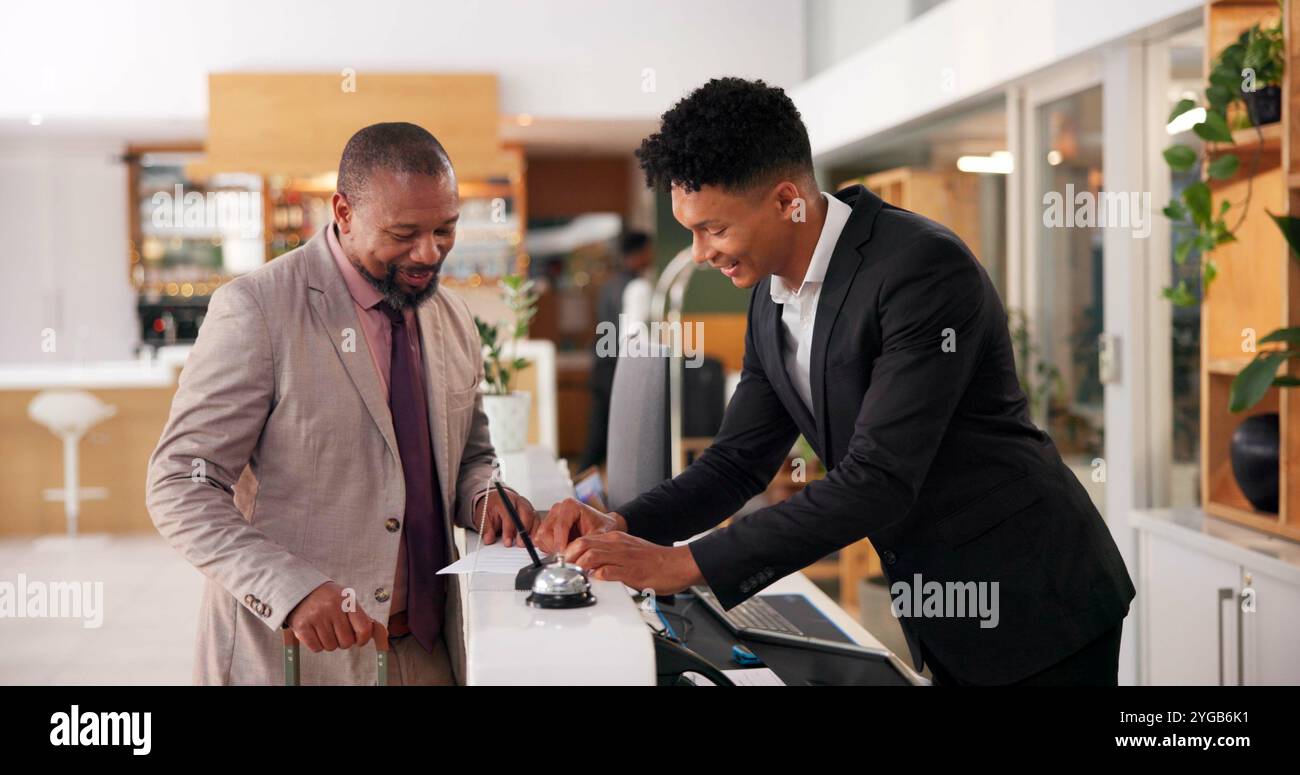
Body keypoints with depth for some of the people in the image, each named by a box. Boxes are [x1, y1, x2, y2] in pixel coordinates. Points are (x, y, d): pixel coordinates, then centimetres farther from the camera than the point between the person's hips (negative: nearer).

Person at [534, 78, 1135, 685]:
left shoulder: (926, 267, -24)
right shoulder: (771, 297, 2)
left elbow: (878, 480, -29)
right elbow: (740, 460, 8)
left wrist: (685, 564, -28)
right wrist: (621, 526, -10)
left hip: (1032, 607, -7)